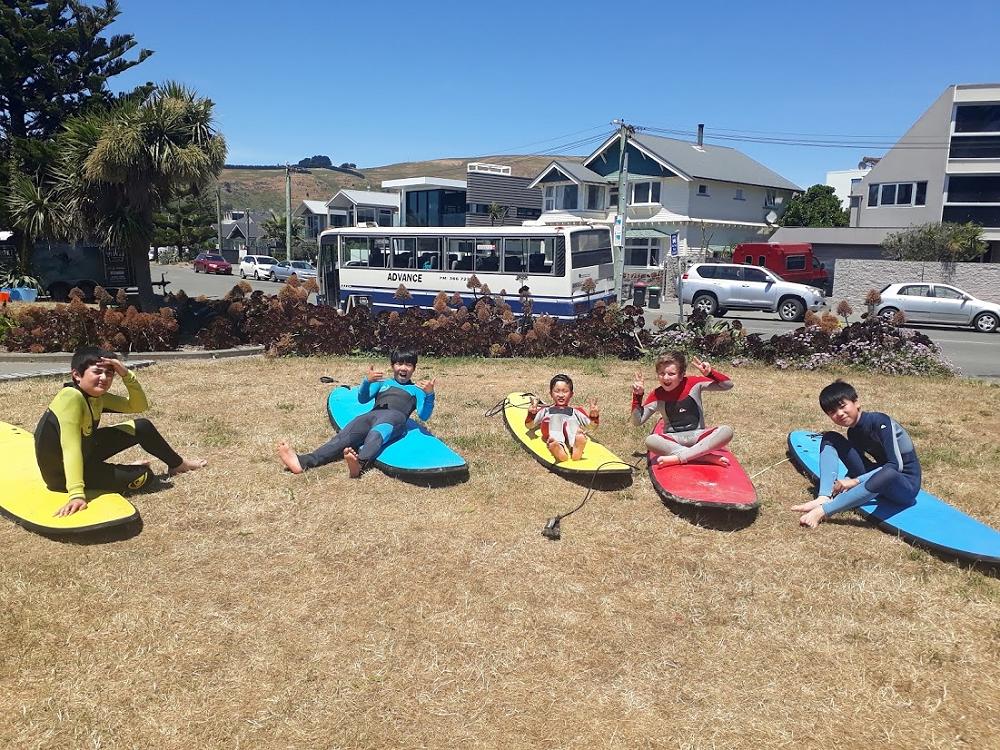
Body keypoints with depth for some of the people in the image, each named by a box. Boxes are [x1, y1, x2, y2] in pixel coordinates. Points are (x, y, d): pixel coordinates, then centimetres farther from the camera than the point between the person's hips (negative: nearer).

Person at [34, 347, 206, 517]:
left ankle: (177, 464, 28)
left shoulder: (97, 397, -5)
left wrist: (126, 375, -19)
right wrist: (77, 494, -48)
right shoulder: (71, 397, -31)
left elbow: (138, 406, -1)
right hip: (62, 471, -8)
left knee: (143, 428, 5)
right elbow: (70, 448, -39)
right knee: (143, 476, -12)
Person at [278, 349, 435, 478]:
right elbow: (363, 399, 20)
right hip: (372, 414, 3)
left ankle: (359, 462, -71)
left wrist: (429, 395, -8)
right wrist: (367, 381, 0)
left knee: (375, 435, -39)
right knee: (344, 437, -26)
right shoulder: (382, 382, 37)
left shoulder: (416, 390, 29)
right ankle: (302, 462, -48)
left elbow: (424, 416, 12)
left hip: (395, 416, -3)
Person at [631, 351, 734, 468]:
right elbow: (637, 421, -1)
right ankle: (705, 457, -33)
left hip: (697, 436, 0)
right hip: (673, 439, 0)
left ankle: (679, 458, -33)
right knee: (650, 441, -34)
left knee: (727, 431, -29)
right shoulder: (657, 396, -1)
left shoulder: (693, 383, -3)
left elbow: (728, 385, -4)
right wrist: (637, 396, -10)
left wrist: (710, 373, -21)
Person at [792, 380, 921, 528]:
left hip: (905, 484, -7)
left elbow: (896, 465, -26)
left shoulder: (880, 421, -20)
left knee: (887, 475, -45)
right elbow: (857, 464, 6)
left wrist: (855, 481, -26)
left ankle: (822, 510, -39)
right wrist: (844, 483, -15)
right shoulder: (853, 433, 2)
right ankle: (824, 498, -23)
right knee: (829, 438, -3)